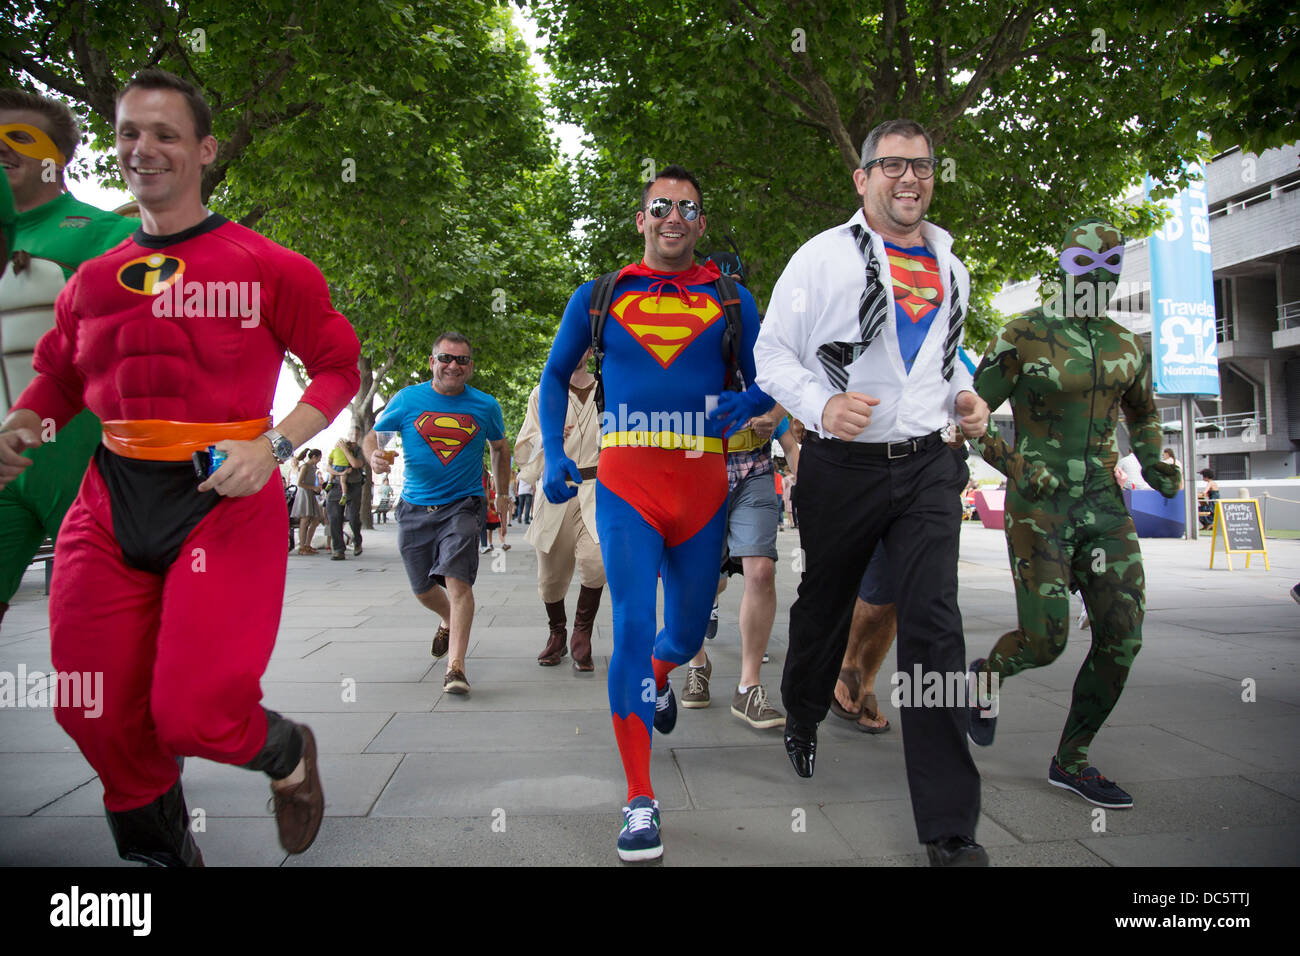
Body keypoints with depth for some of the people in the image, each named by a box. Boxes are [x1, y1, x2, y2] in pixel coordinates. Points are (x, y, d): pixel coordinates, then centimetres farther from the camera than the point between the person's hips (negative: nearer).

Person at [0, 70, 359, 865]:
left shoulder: (265, 266, -1)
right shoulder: (93, 278, 13)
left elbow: (340, 366, 1)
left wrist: (273, 447, -13)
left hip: (225, 499, -5)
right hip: (110, 501, 5)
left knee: (193, 716, -11)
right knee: (96, 713, 4)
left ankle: (291, 755, 27)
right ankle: (165, 854, 31)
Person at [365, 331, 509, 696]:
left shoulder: (486, 406, 1)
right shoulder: (408, 399, 0)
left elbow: (500, 447, 18)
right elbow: (372, 436, 7)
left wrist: (502, 494, 21)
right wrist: (374, 456, -17)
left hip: (463, 505, -2)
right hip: (414, 508, 2)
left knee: (457, 580, -20)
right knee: (423, 589, 14)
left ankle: (455, 668, -18)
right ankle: (449, 622, 47)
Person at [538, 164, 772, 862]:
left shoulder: (730, 299, 10)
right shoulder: (599, 296, 9)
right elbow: (556, 374, 17)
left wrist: (743, 402, -12)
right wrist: (553, 456, 4)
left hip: (702, 486, 2)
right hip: (625, 483, -2)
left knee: (688, 630, 13)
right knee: (634, 624, -13)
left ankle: (657, 679, 52)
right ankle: (640, 802, -4)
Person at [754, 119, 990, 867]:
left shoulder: (951, 268, 14)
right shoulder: (824, 256, -2)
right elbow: (773, 352, -3)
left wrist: (965, 394, 8)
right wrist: (820, 405, -21)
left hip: (927, 466, 3)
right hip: (843, 467, -2)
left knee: (934, 622, -7)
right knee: (826, 604, 14)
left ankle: (951, 827, -1)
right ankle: (802, 718, 46)